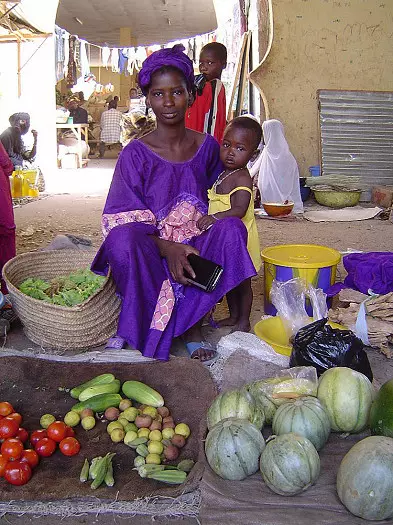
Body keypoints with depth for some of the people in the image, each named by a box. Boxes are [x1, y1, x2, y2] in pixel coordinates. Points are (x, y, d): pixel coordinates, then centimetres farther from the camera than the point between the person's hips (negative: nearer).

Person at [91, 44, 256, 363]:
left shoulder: (207, 147, 5)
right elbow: (125, 221, -9)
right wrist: (168, 248, -25)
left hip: (198, 247, 3)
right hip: (152, 252, -2)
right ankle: (188, 325, -19)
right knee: (121, 239, -35)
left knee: (232, 228, -27)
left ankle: (191, 320, -19)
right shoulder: (136, 154, -5)